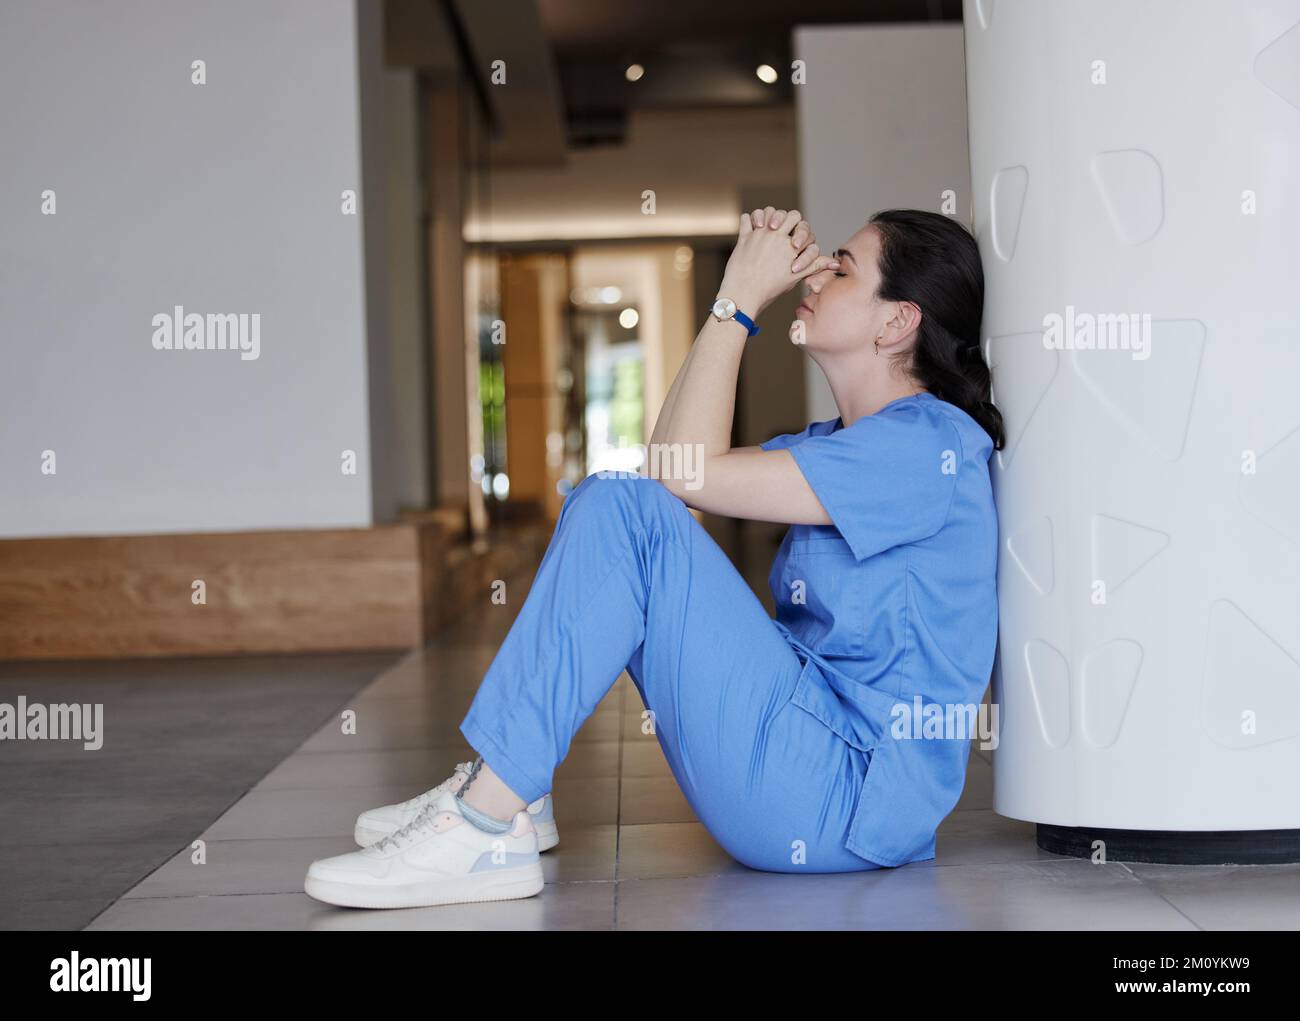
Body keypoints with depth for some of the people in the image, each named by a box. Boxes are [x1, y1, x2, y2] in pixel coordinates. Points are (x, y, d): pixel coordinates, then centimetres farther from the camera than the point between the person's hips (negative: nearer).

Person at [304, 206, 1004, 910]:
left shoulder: (927, 443, -12)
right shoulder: (840, 441, 19)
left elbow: (689, 473, -17)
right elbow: (667, 457, 16)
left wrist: (740, 299, -7)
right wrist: (743, 292, 13)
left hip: (841, 797, -10)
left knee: (624, 508, -18)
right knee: (609, 500, 9)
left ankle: (485, 832, -21)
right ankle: (504, 792, 2)